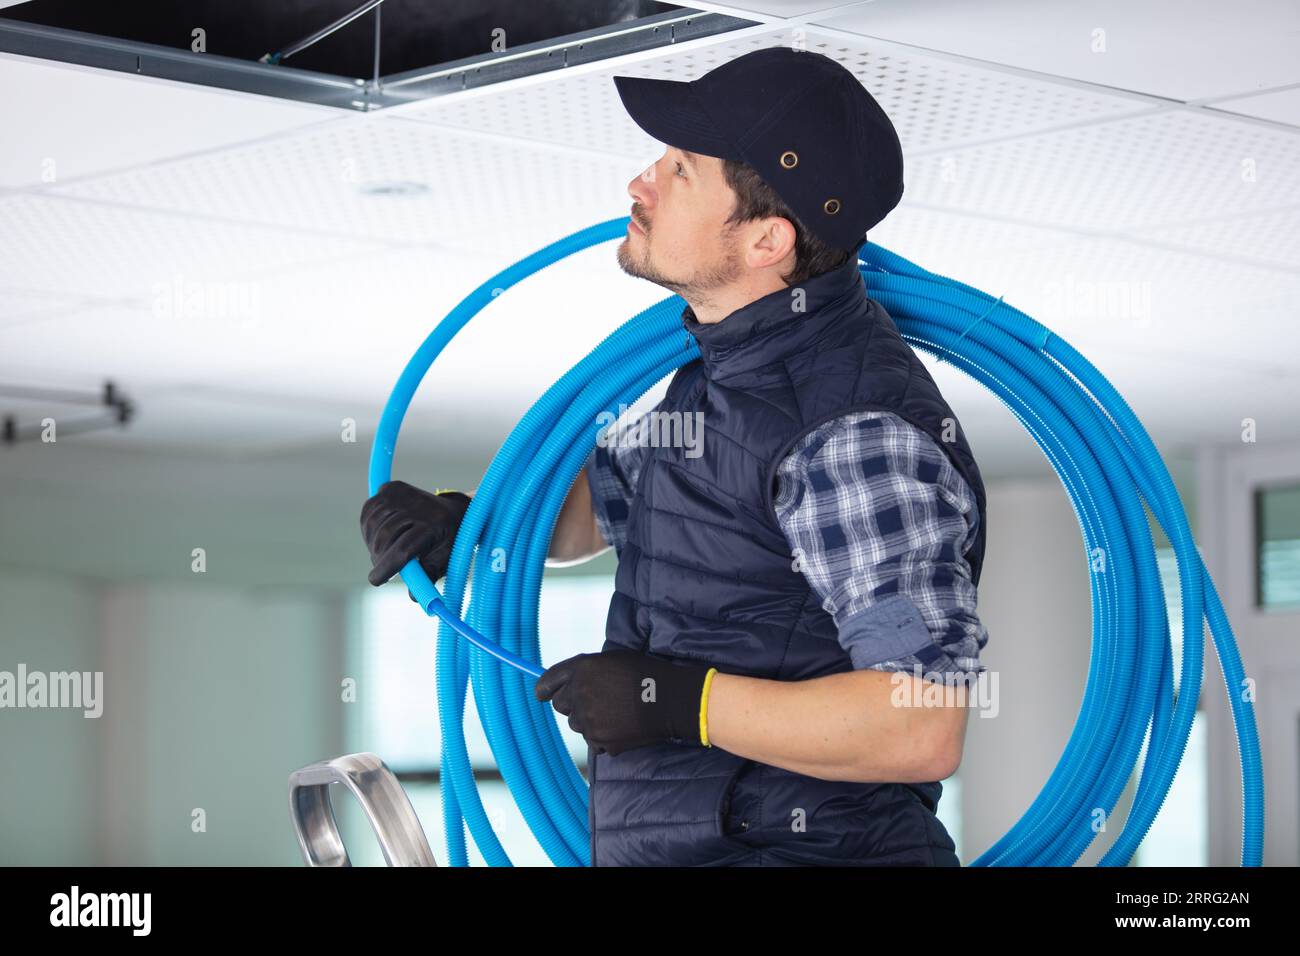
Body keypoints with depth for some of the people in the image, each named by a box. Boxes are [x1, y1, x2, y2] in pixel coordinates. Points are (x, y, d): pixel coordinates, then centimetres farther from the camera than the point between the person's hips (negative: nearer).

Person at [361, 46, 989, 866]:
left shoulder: (861, 434, -24)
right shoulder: (726, 357, 7)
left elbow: (923, 728, -29)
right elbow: (602, 500, 25)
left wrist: (680, 700, -25)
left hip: (802, 846, -9)